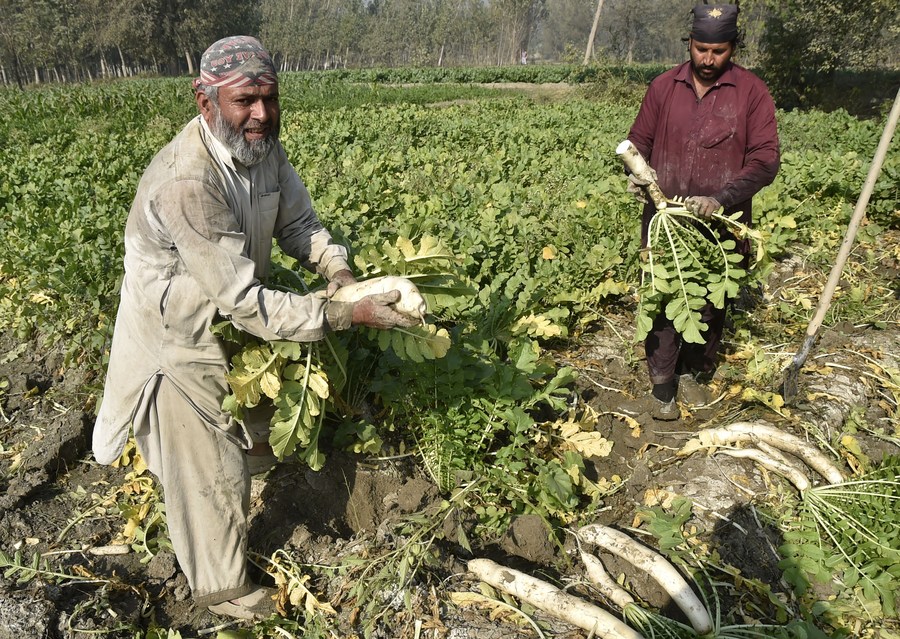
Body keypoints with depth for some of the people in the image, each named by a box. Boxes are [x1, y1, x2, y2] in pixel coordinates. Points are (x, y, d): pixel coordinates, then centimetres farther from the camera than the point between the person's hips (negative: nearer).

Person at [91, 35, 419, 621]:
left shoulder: (264, 146, -12)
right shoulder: (186, 182, -37)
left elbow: (298, 221, -1)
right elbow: (244, 301, -36)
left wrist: (340, 271, -21)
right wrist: (350, 314, -36)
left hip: (230, 324, 7)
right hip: (179, 342, -7)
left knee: (249, 427, 29)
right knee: (213, 475, 9)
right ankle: (220, 588, 33)